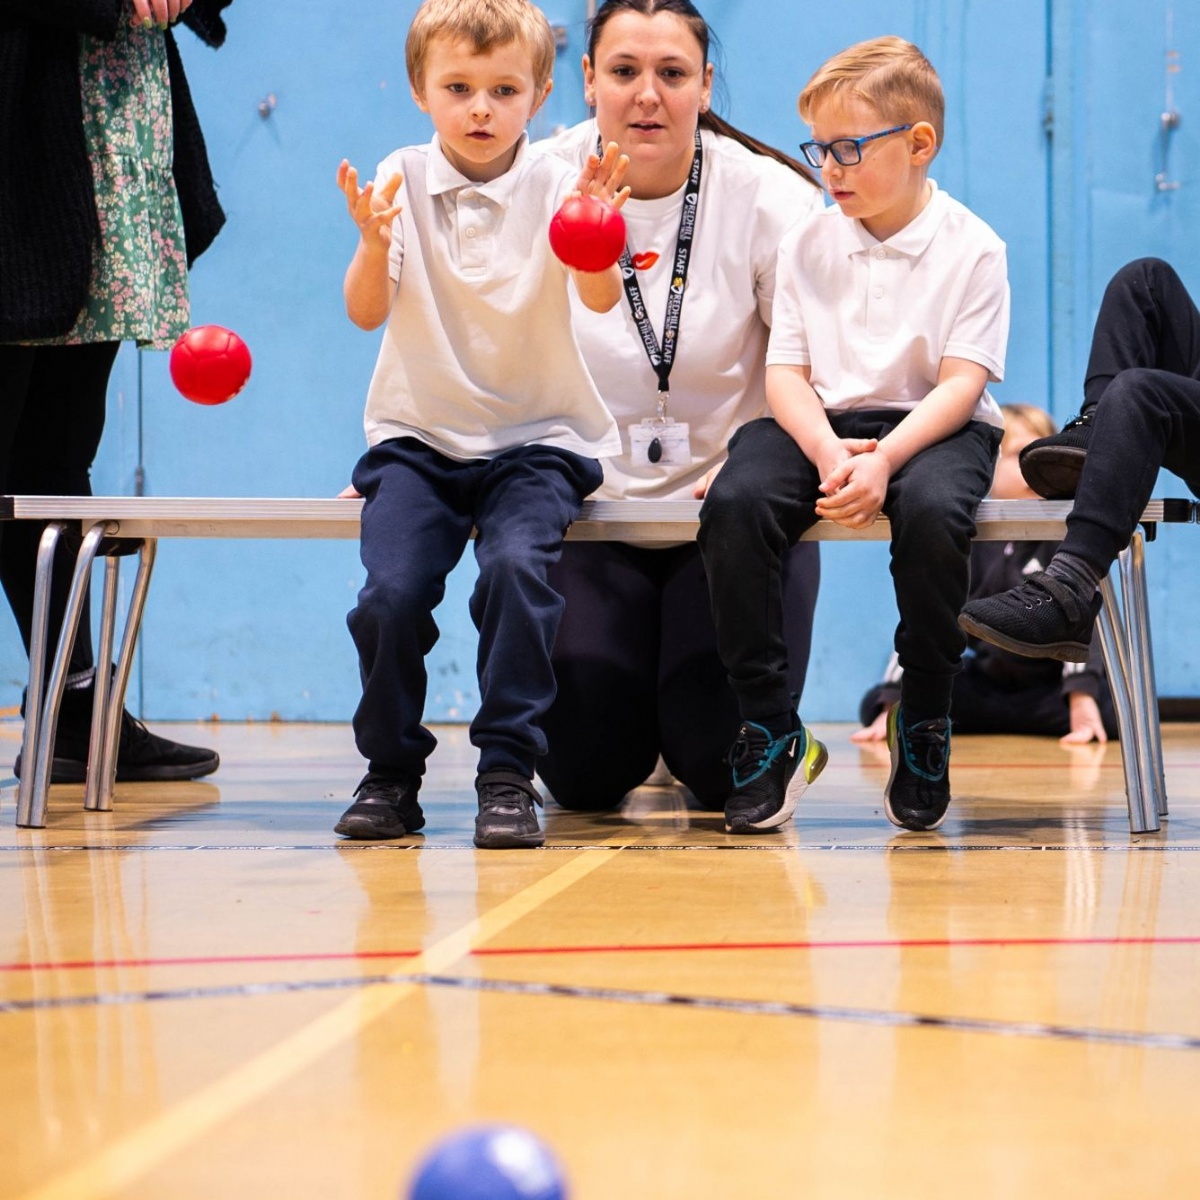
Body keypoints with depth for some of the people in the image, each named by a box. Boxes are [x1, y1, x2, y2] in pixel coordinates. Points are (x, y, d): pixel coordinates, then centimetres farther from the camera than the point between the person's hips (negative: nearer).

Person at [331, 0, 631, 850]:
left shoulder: (554, 187, -4)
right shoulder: (404, 180, 0)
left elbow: (602, 299, -20)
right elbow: (367, 312, -10)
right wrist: (374, 241, -31)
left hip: (537, 439, -1)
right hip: (419, 436, 1)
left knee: (516, 565, -28)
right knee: (392, 588, -20)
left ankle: (508, 773, -16)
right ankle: (391, 772, 1)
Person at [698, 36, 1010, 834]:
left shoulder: (971, 249, -3)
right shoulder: (809, 245, 9)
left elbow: (961, 382, -10)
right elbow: (787, 371, 3)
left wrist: (884, 459, -25)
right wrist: (828, 452, -17)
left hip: (932, 424, -3)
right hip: (822, 423, 3)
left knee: (932, 508, -38)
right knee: (735, 502, -28)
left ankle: (925, 718, -13)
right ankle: (772, 727, -17)